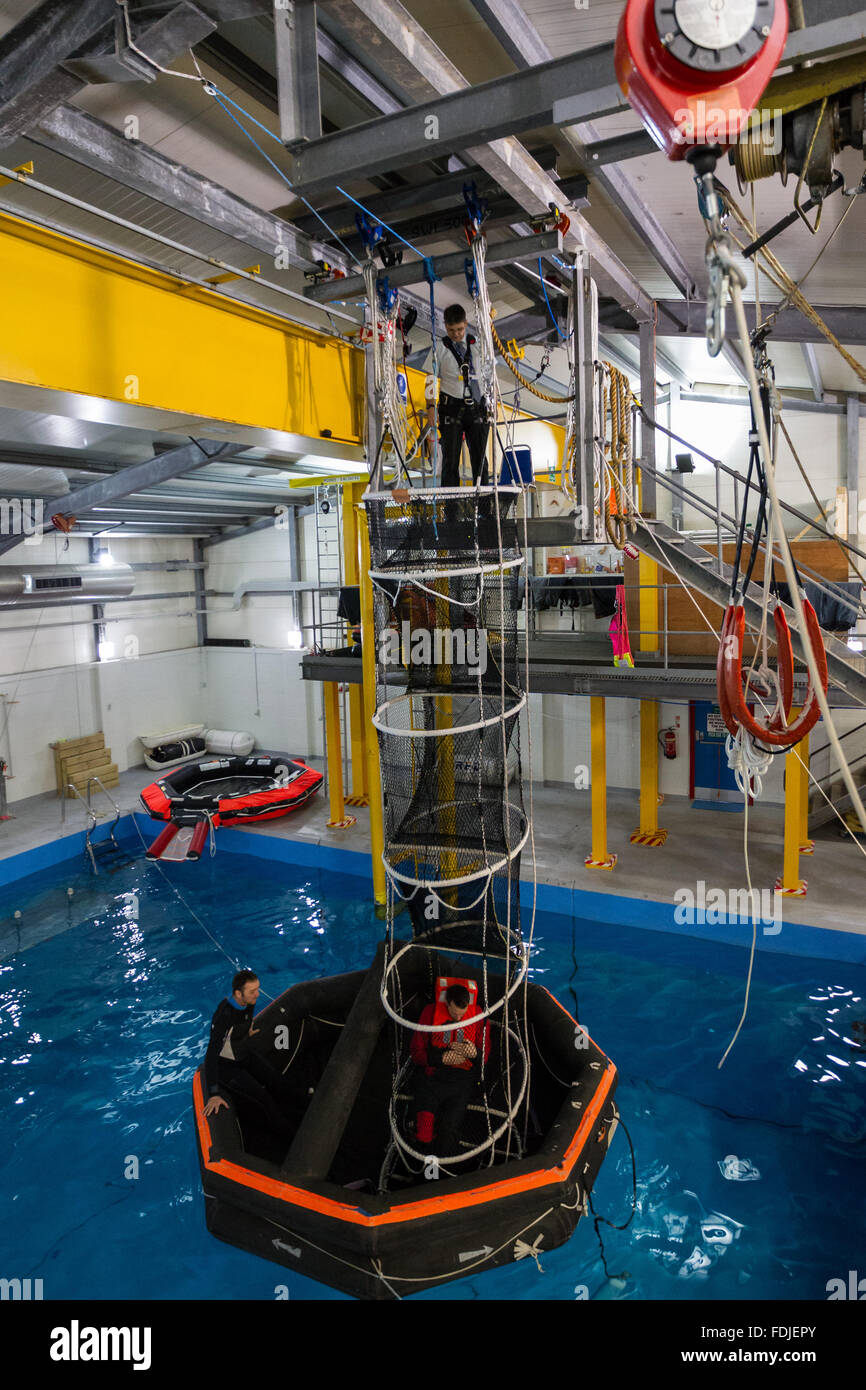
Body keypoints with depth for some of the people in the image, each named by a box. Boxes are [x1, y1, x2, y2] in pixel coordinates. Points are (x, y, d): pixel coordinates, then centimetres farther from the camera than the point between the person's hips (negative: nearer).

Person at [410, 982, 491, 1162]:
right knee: (424, 1133, -19)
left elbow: (484, 1058, 8)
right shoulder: (430, 1012, 0)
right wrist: (442, 1058, -13)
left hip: (462, 1079, 0)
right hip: (431, 1074, 0)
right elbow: (416, 1051, 3)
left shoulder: (479, 1018, 3)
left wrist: (475, 1053, -16)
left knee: (450, 1126, -20)